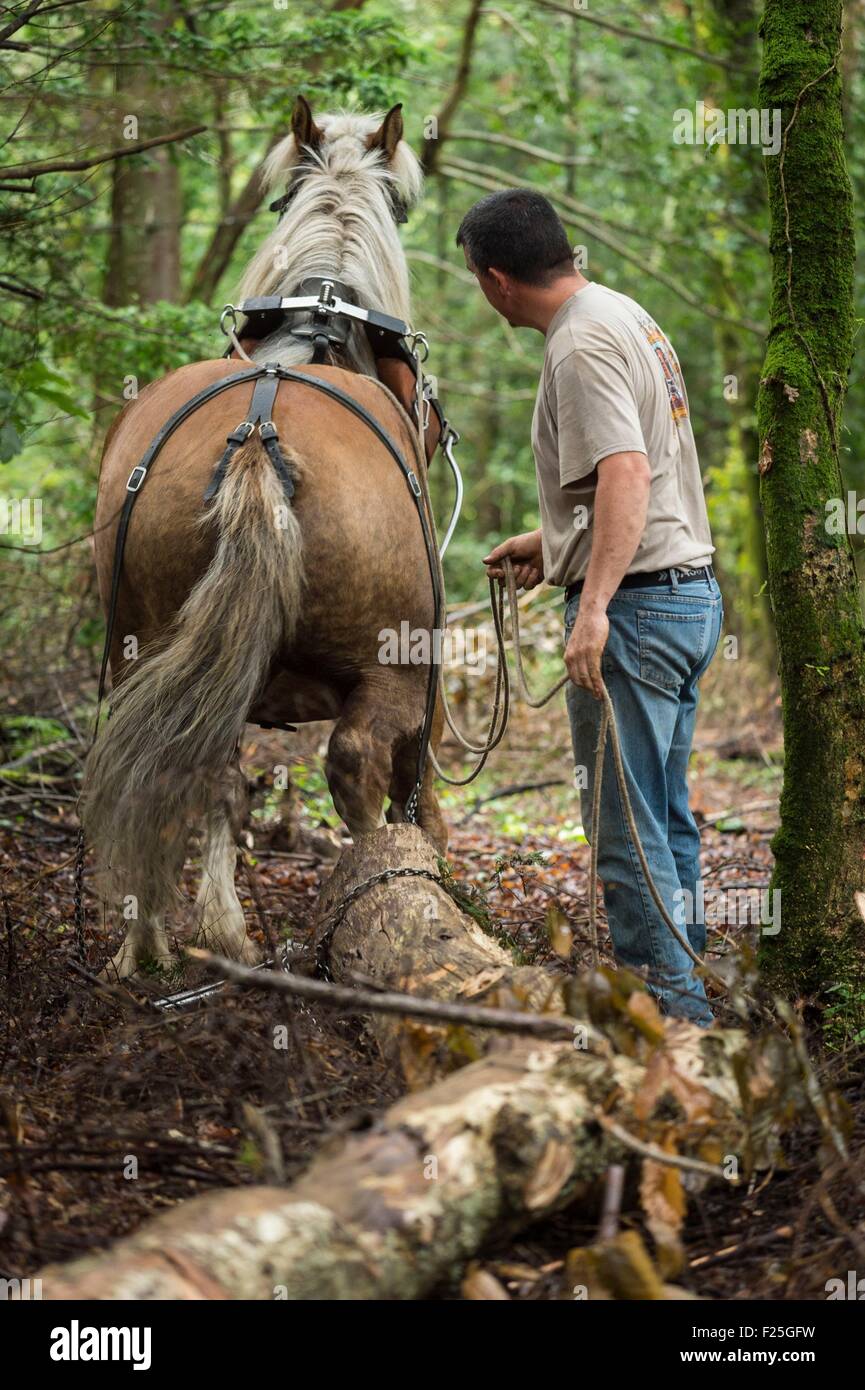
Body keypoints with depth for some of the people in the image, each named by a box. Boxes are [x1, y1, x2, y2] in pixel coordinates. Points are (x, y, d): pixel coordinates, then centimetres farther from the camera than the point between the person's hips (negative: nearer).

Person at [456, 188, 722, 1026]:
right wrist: (550, 542, 34)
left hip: (635, 606, -11)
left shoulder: (584, 344, -16)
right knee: (664, 815, 17)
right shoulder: (624, 314, 16)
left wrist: (594, 607, -36)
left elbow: (626, 474, -30)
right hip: (690, 590, 11)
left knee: (626, 824, -6)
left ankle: (669, 1007, -3)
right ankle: (681, 984, 25)